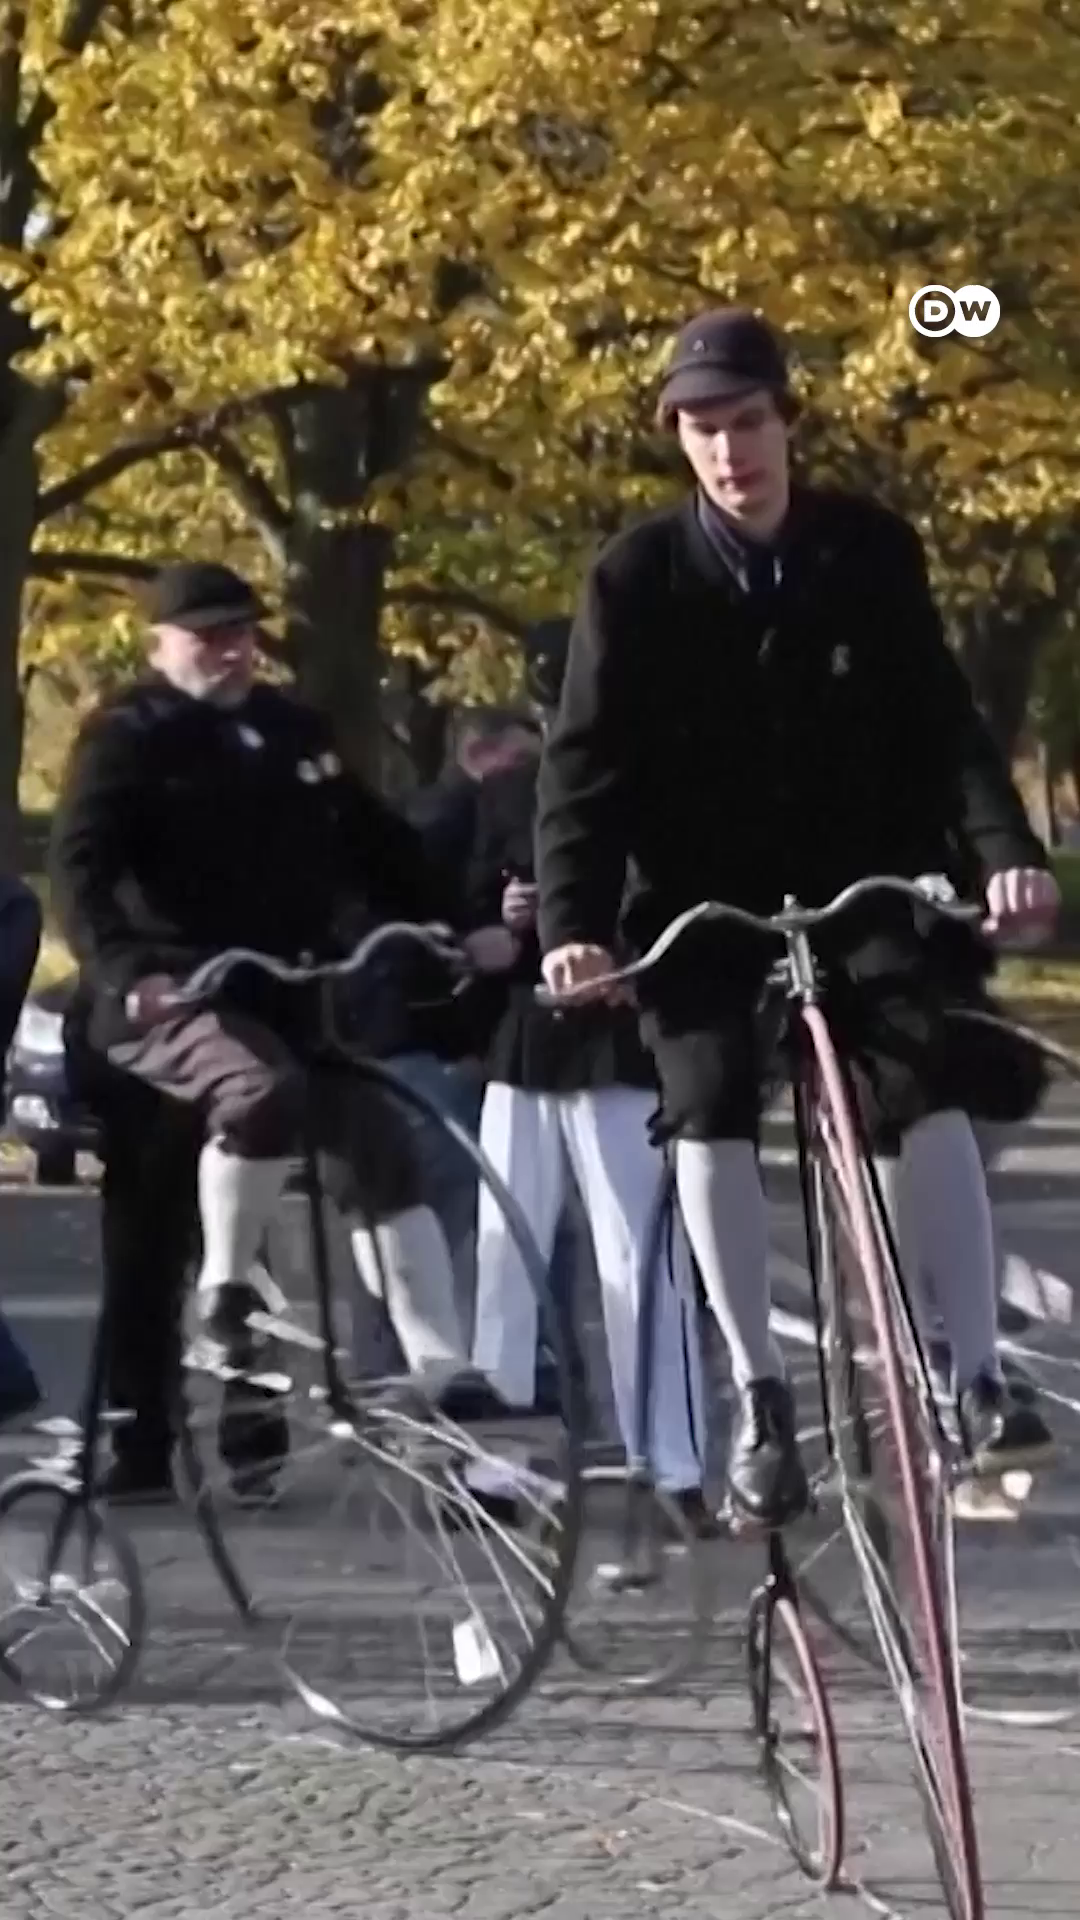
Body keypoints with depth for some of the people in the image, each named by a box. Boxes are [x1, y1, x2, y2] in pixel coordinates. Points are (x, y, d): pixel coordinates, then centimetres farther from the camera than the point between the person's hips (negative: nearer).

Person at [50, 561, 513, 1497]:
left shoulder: (292, 731, 15)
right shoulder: (128, 737, -4)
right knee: (265, 1089, -36)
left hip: (287, 992, 7)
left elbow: (373, 843, 23)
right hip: (176, 995, -7)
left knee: (385, 1157, -3)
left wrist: (453, 927, 14)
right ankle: (226, 1293, -17)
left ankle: (447, 1380, -2)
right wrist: (126, 970, -31)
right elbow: (81, 867, -15)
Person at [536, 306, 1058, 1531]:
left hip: (862, 877, 1)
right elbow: (586, 763, -9)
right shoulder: (638, 577, -6)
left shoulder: (872, 553, -2)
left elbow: (940, 720, -3)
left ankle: (977, 1378, -15)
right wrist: (572, 920, -22)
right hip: (706, 899, -1)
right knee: (707, 1101, -22)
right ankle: (759, 1394, -11)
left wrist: (1005, 847, -19)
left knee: (927, 1083, -21)